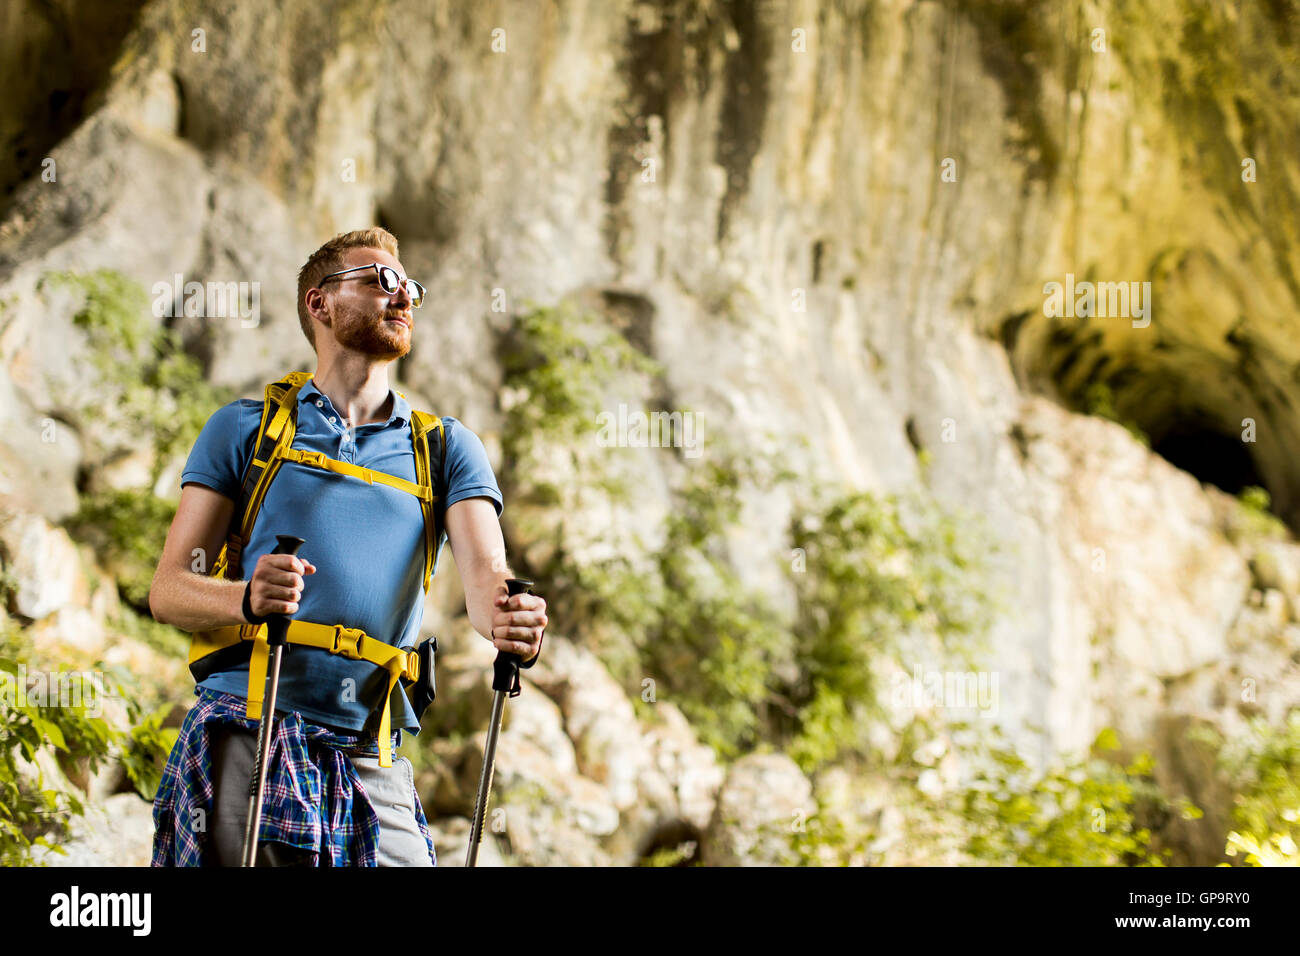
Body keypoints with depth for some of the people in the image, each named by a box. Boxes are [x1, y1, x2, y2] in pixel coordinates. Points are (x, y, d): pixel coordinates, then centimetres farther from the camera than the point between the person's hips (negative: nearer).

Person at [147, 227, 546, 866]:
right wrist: (247, 599, -19)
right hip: (243, 739, -1)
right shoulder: (244, 429, 11)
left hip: (369, 761, 2)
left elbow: (484, 571, 0)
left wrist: (509, 620, -25)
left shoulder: (445, 447, 16)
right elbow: (168, 589, 3)